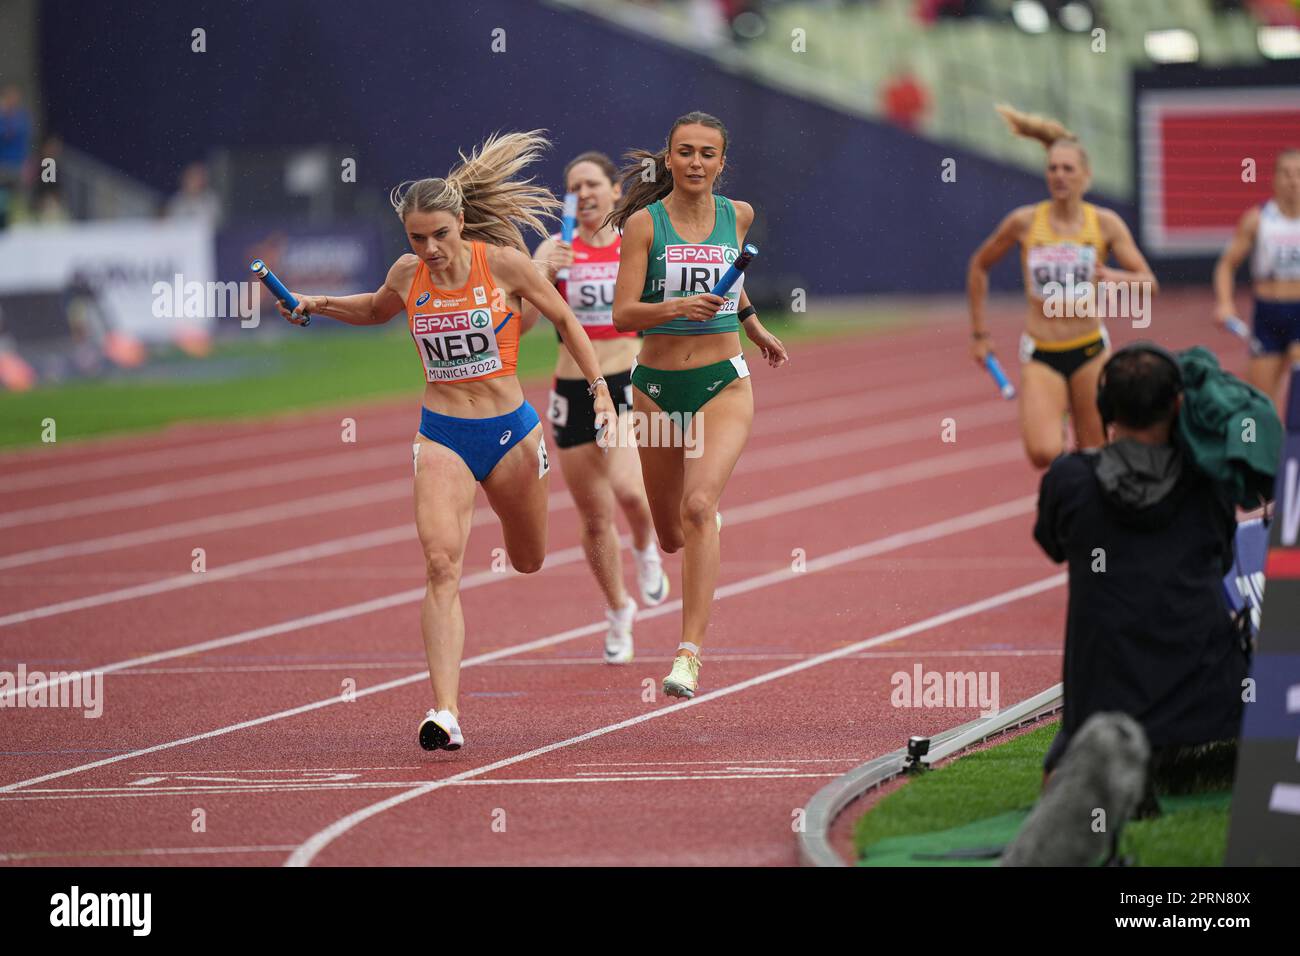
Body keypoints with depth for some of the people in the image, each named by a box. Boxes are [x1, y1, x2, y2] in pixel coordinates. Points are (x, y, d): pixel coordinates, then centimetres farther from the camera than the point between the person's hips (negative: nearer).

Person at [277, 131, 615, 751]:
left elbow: (564, 319, 4)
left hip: (509, 430, -1)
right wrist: (316, 304, 9)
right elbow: (374, 310, 23)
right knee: (441, 565, -18)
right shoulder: (407, 276, -2)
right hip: (442, 437, 1)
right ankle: (445, 713, -26)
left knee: (527, 563, 17)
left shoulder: (503, 263, -10)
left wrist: (598, 386, 0)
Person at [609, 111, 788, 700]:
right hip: (657, 385, 1)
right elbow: (622, 313, -13)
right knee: (669, 534, 13)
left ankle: (690, 655, -26)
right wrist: (678, 307, -29)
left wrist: (756, 329, 33)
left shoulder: (737, 216, 3)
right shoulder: (645, 222, -6)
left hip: (722, 384, -1)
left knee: (699, 507, -23)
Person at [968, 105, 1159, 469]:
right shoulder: (1024, 222, -2)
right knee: (1044, 453, -21)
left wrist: (1113, 277, -25)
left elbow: (1148, 282, -5)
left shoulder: (1105, 223, -1)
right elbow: (979, 266, 13)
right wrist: (979, 332, 12)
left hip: (1090, 351, 1)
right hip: (1041, 356, -1)